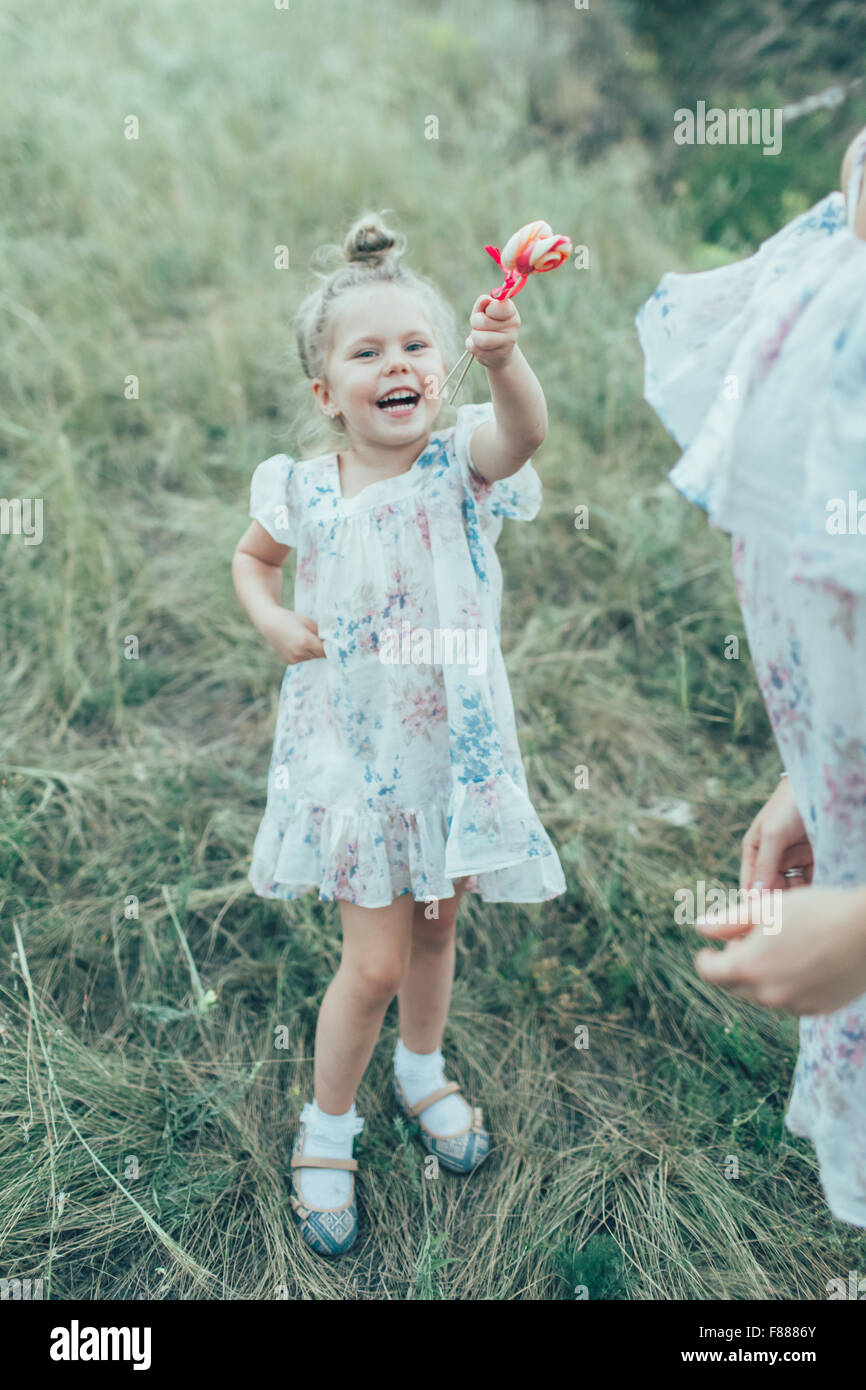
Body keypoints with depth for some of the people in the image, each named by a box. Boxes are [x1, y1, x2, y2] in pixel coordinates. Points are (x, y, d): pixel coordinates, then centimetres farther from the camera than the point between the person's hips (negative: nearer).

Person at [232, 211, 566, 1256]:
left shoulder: (460, 467, -11)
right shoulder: (303, 491, -7)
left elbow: (525, 429, -34)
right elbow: (251, 556, 14)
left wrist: (505, 359, -54)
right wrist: (272, 623, -5)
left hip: (454, 741, 1)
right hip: (353, 749, -1)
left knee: (436, 928, 19)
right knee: (376, 959, 0)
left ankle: (422, 1071, 49)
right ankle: (327, 1127, 26)